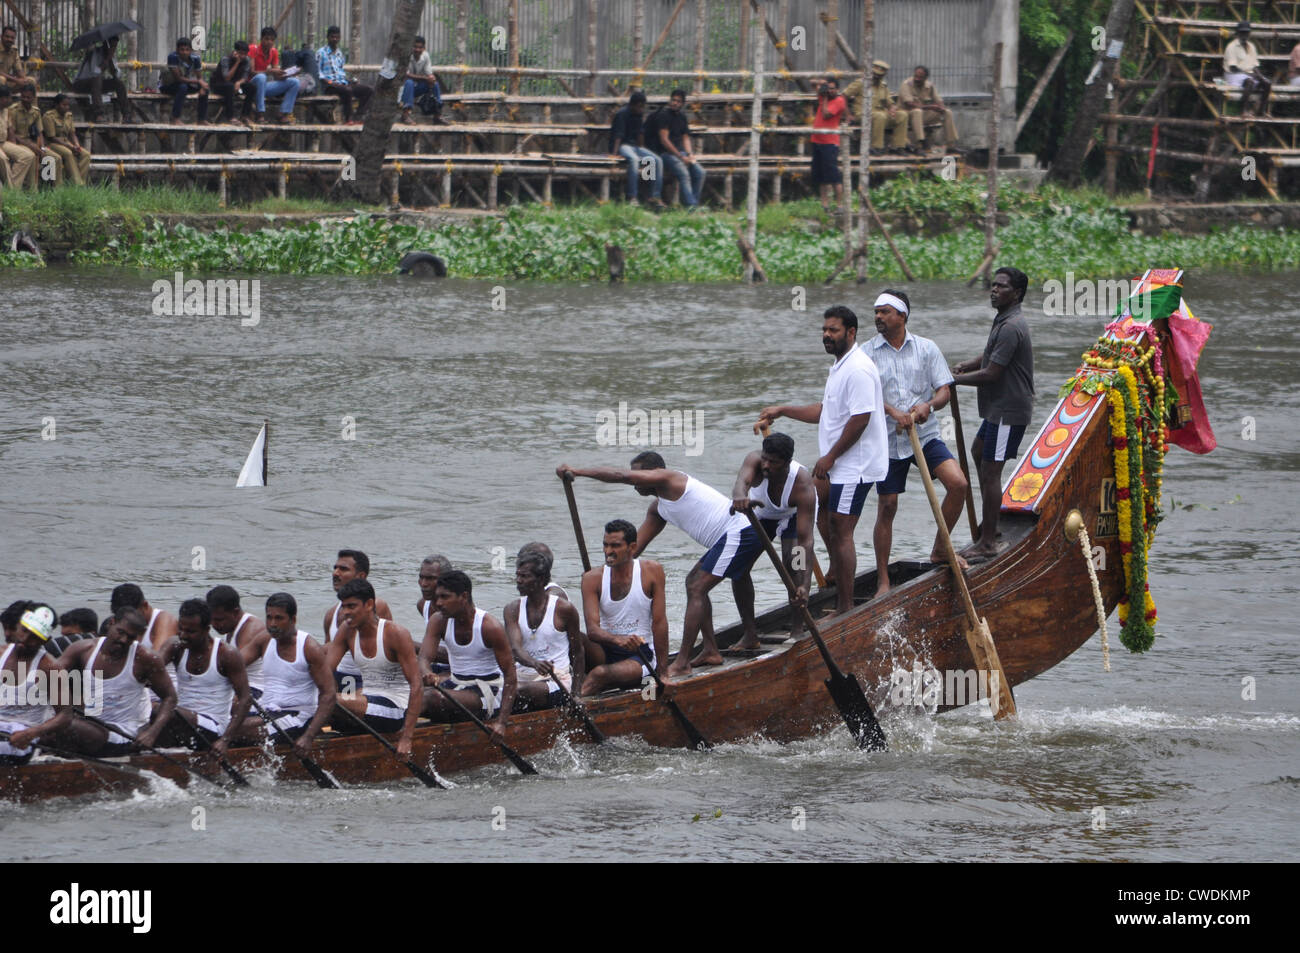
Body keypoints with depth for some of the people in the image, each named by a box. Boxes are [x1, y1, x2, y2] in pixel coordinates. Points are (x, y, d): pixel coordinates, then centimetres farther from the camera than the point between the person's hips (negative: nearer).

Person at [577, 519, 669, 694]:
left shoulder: (651, 571, -5)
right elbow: (592, 629, -14)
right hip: (605, 652, 3)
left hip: (640, 654, -3)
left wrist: (662, 673, -9)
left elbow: (659, 622, -6)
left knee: (601, 674, -34)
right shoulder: (593, 579, -2)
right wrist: (618, 640, -37)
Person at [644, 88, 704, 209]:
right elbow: (664, 140, -14)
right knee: (683, 173, -30)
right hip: (665, 153, -7)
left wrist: (689, 154, -1)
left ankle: (694, 204, -10)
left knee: (699, 172, -13)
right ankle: (691, 205, -38)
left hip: (680, 152, 7)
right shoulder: (663, 114, -8)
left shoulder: (682, 116, 15)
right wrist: (681, 157, -15)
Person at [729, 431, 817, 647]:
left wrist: (805, 585, -51)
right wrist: (739, 497, -85)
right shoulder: (755, 460, -36)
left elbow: (805, 539, -43)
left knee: (792, 563, -27)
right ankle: (750, 635, 0)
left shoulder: (802, 485, -41)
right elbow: (742, 481, -58)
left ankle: (797, 632, -16)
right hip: (760, 512, 3)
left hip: (793, 515, -3)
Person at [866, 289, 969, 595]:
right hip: (888, 440, -1)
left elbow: (945, 390, 0)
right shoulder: (868, 352, -1)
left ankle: (940, 550, 6)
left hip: (926, 436, 1)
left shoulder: (926, 348, 4)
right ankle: (883, 581, 9)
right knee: (887, 508, 0)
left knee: (958, 483, -15)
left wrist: (929, 405, -22)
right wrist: (893, 412, -28)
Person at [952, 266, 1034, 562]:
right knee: (978, 451, 28)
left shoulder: (1011, 328, -24)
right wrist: (966, 365, 5)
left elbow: (991, 374, -25)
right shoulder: (1004, 321, 10)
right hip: (999, 407, 12)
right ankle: (989, 523, 37)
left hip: (1008, 412, -12)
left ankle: (988, 543, -4)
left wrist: (955, 380, -13)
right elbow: (992, 356, 25)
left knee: (990, 471, -8)